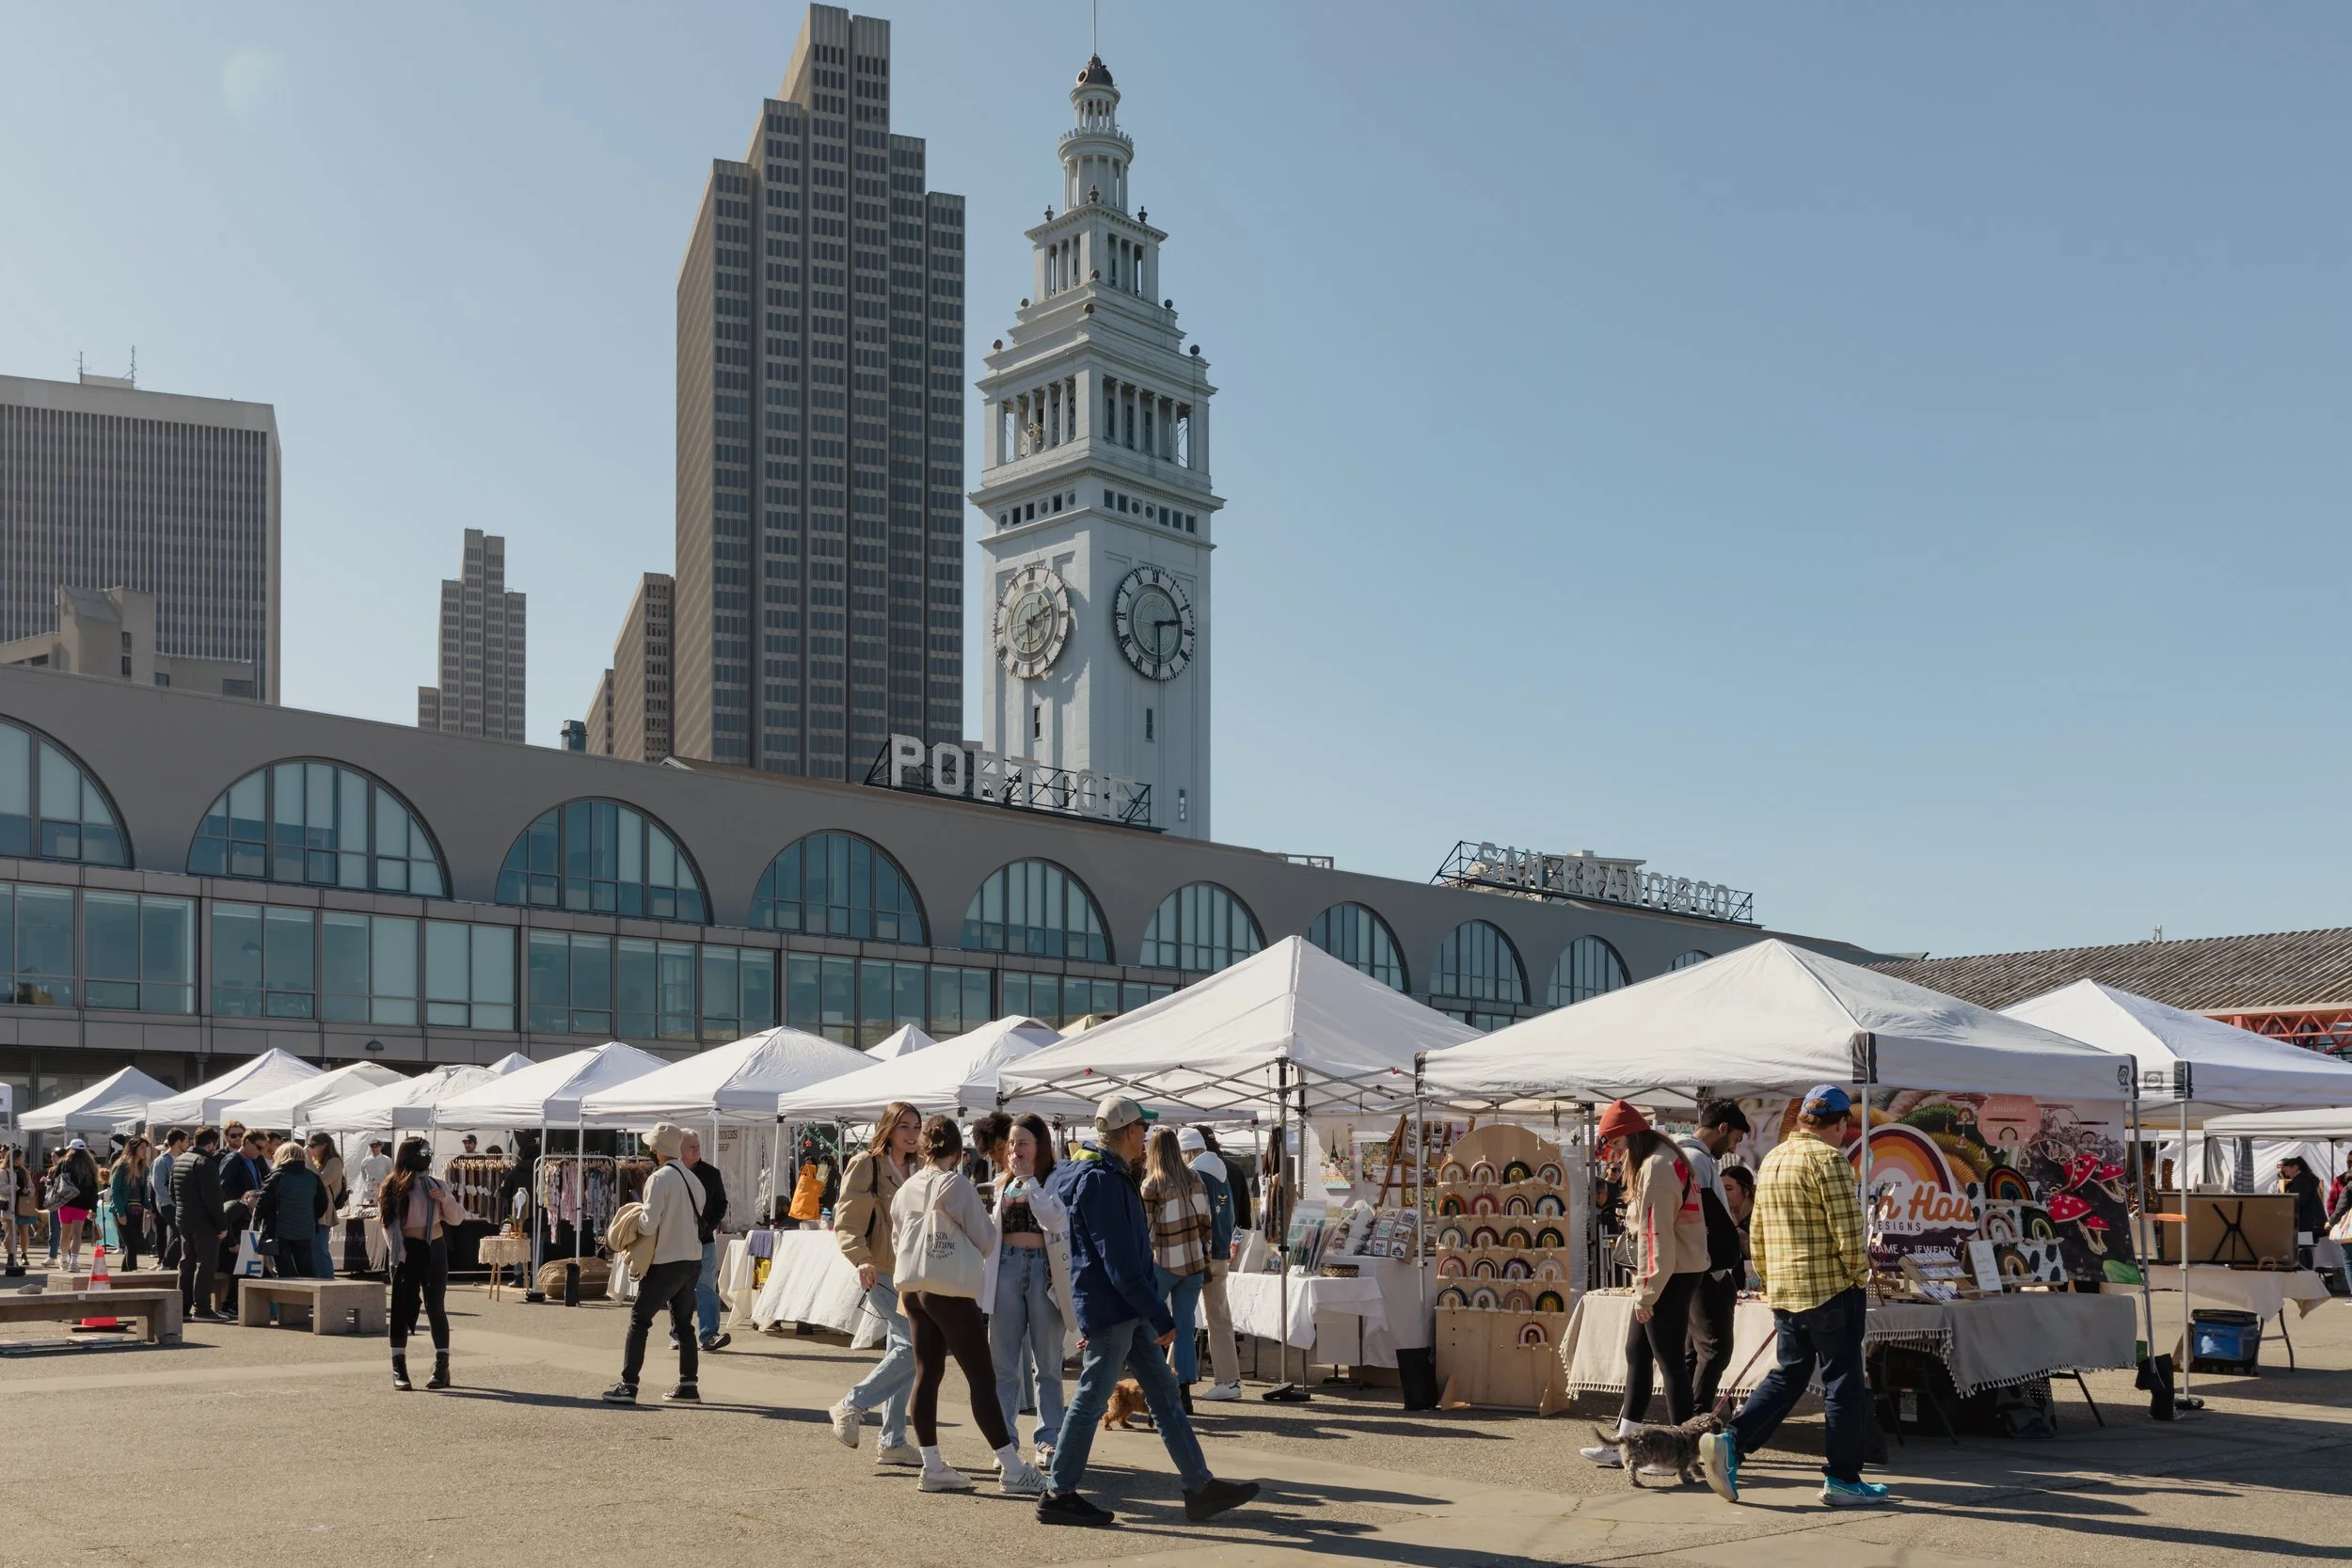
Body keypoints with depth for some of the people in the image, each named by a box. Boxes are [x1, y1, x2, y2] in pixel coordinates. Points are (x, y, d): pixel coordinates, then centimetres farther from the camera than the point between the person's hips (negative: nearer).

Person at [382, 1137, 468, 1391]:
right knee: (401, 1308, -1)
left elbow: (457, 1219, 8)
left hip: (434, 1250, 3)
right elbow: (388, 1223, -7)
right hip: (406, 1252, -2)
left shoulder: (435, 1185, 7)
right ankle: (399, 1368, 4)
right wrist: (398, 1253, -17)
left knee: (435, 1308, 4)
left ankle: (442, 1366, 8)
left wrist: (446, 1198, -9)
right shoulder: (393, 1187, -3)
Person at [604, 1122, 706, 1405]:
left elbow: (649, 1225, -19)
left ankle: (628, 1386, -3)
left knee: (639, 1320, 0)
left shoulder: (660, 1178, -14)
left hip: (666, 1263, -7)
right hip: (693, 1261, 7)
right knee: (683, 1323, 14)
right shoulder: (693, 1180, 9)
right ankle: (688, 1386, 14)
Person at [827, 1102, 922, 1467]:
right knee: (914, 1346, -17)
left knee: (901, 1352, 8)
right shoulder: (865, 1165, -7)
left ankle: (893, 1443, 14)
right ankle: (852, 1406, -3)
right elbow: (846, 1220, -12)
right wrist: (860, 1259, -27)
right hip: (879, 1273, -7)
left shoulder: (916, 1172, 14)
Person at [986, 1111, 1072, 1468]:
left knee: (1048, 1364, 4)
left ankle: (1048, 1441, 11)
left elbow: (1055, 1218, -21)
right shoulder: (1001, 1182, 12)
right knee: (1003, 1364, 4)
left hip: (1045, 1270, -4)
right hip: (1006, 1271, 4)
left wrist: (1028, 1178, -18)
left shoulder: (1057, 1179, -3)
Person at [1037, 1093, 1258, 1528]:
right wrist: (1161, 1317, -18)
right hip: (1111, 1308, -10)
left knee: (1164, 1392, 9)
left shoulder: (1110, 1176, 15)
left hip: (1128, 1310, 10)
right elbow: (1120, 1261, -22)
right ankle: (1058, 1495, 8)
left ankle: (1199, 1487, 12)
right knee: (1092, 1399, -2)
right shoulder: (1102, 1181, -18)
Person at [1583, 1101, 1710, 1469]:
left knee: (1668, 1359, -4)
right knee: (1637, 1353, 14)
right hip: (1680, 1270, 11)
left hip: (1669, 1275, -11)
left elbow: (1655, 1234, -21)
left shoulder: (1655, 1167, -17)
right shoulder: (1668, 1160, 15)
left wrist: (1646, 1293, -18)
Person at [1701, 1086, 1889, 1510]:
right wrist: (1859, 1275, -3)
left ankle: (1730, 1441, 0)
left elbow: (1756, 1233, 17)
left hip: (1783, 1293, 8)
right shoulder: (1827, 1158, -12)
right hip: (1831, 1289, -8)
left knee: (1787, 1376, 14)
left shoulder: (1772, 1159, 13)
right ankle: (1842, 1479, 9)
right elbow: (1847, 1229, -17)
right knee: (1843, 1383, 3)